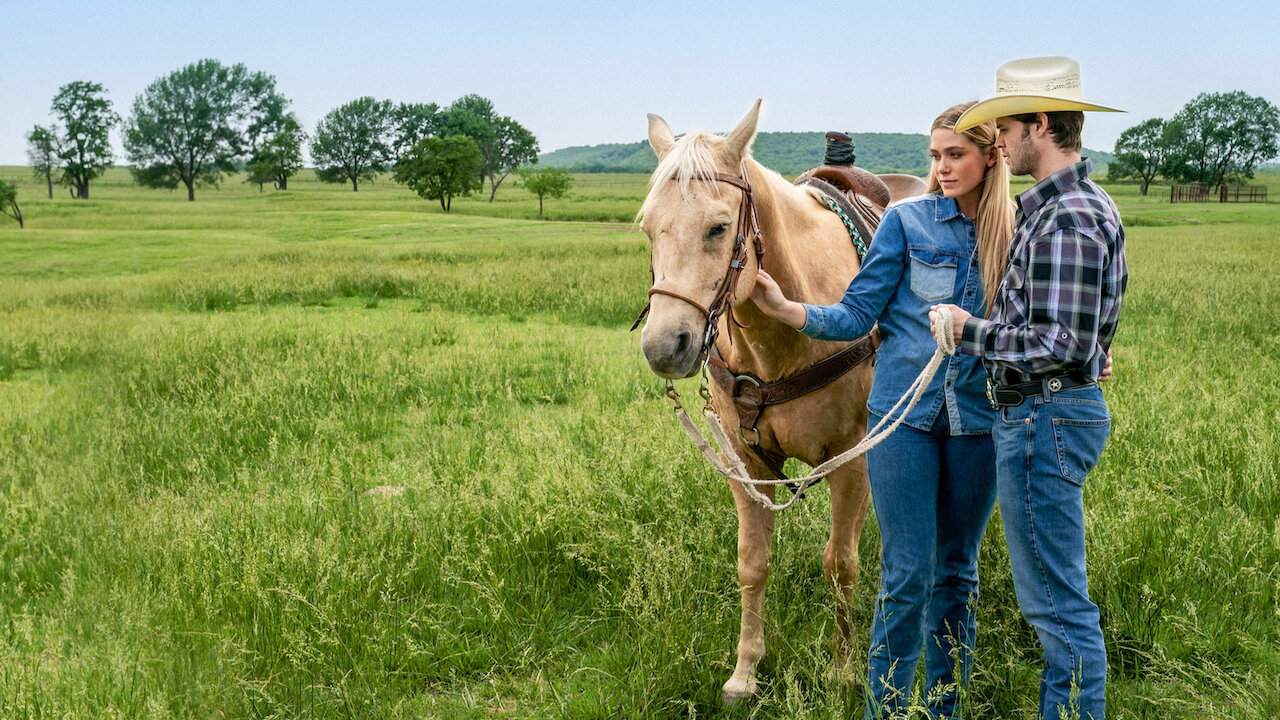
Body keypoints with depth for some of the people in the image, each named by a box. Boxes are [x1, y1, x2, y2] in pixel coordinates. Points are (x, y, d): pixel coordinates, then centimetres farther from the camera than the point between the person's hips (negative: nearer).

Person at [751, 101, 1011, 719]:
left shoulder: (1011, 235, 6)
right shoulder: (906, 221, -1)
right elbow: (858, 315, -4)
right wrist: (787, 310, -16)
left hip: (977, 424, 3)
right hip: (906, 417, -3)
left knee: (957, 573, 12)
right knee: (907, 576, -2)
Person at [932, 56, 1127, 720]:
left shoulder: (1064, 220, -20)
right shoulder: (1085, 203, 14)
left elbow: (1061, 344, -26)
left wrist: (970, 330, -16)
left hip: (1045, 419, -11)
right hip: (1057, 410, 11)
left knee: (1056, 601, -3)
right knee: (1053, 596, 19)